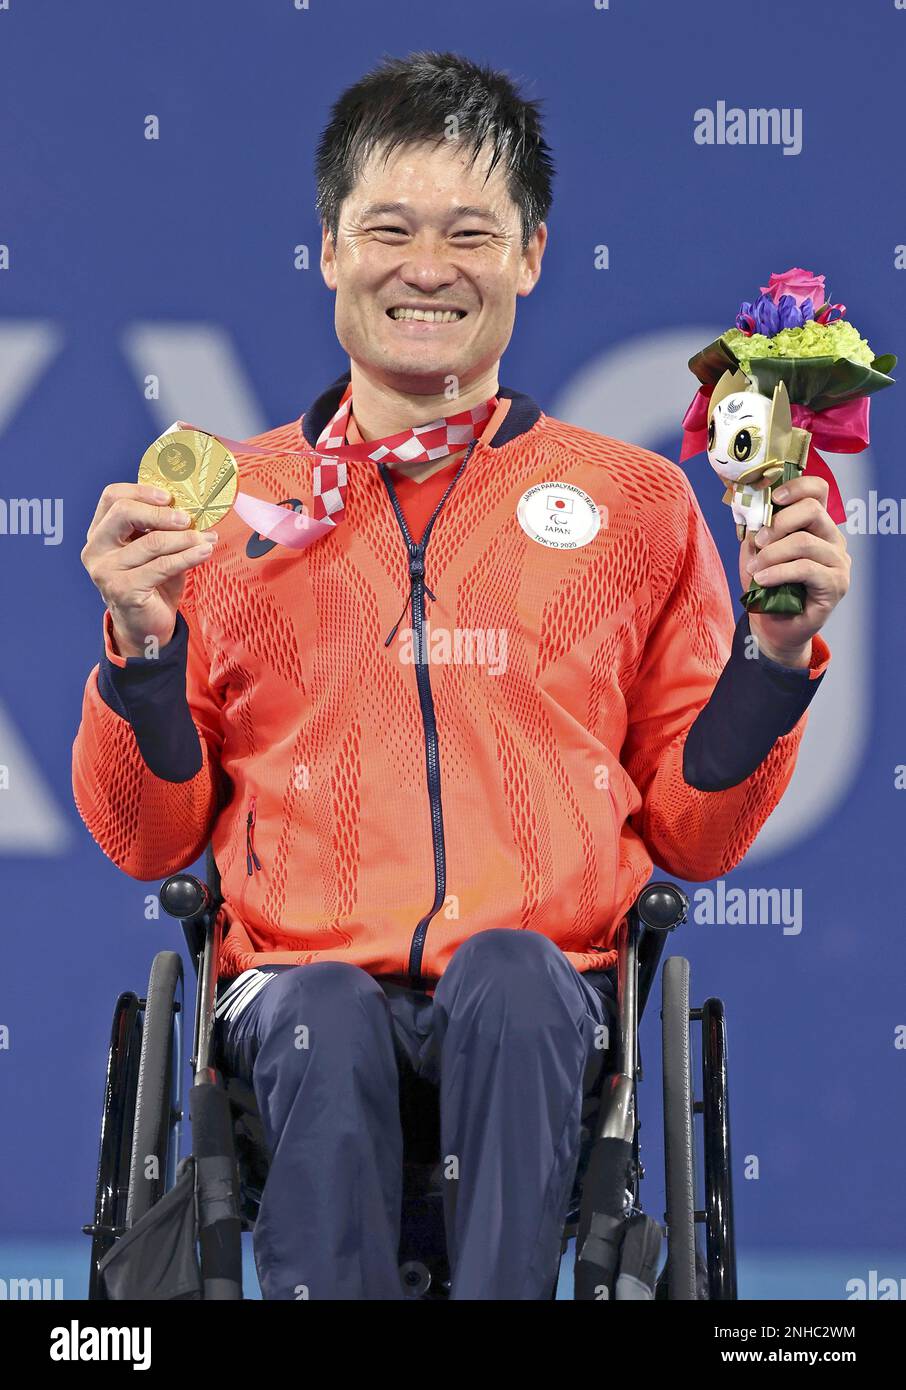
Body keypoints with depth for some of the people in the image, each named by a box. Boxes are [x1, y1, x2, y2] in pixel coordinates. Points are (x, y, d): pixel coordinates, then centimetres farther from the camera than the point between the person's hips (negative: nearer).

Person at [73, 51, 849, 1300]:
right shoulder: (225, 505, 16)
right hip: (304, 969, 0)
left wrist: (776, 648, 2)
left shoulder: (636, 504, 16)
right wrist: (142, 647, -1)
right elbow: (148, 842, 16)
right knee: (324, 1034, -35)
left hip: (549, 979, 0)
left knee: (508, 979, -35)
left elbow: (692, 835, 16)